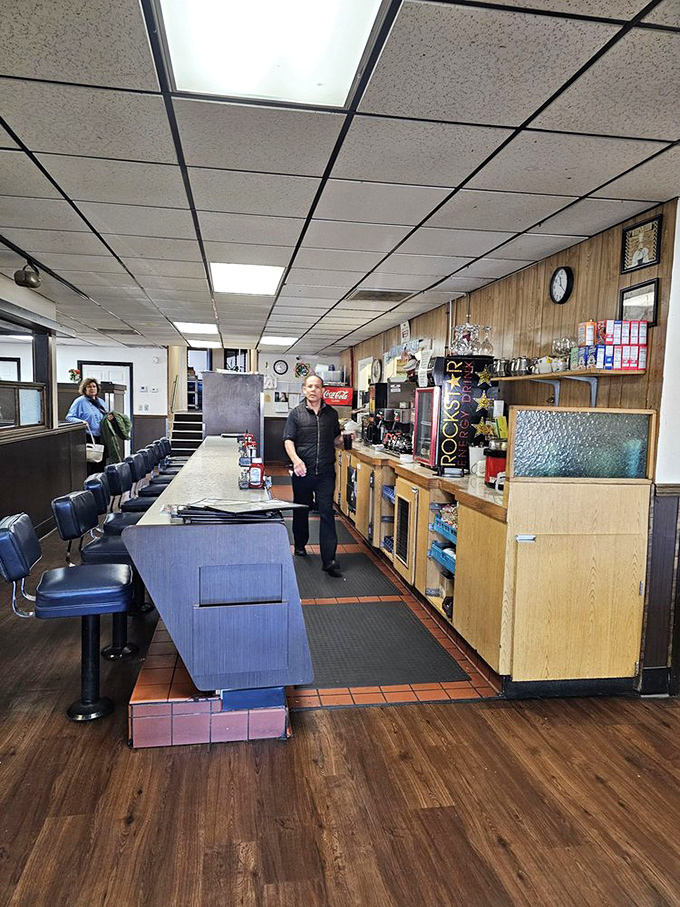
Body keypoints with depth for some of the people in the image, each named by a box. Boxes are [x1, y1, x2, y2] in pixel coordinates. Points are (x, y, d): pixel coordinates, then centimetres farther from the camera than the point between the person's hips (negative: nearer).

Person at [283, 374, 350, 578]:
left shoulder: (331, 413, 10)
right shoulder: (296, 413, 3)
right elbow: (288, 440, -3)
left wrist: (343, 440, -4)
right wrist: (295, 459, -20)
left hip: (326, 472, 0)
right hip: (303, 472, 0)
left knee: (327, 513, -6)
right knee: (301, 510, 14)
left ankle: (329, 560, -7)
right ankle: (300, 544, 37)